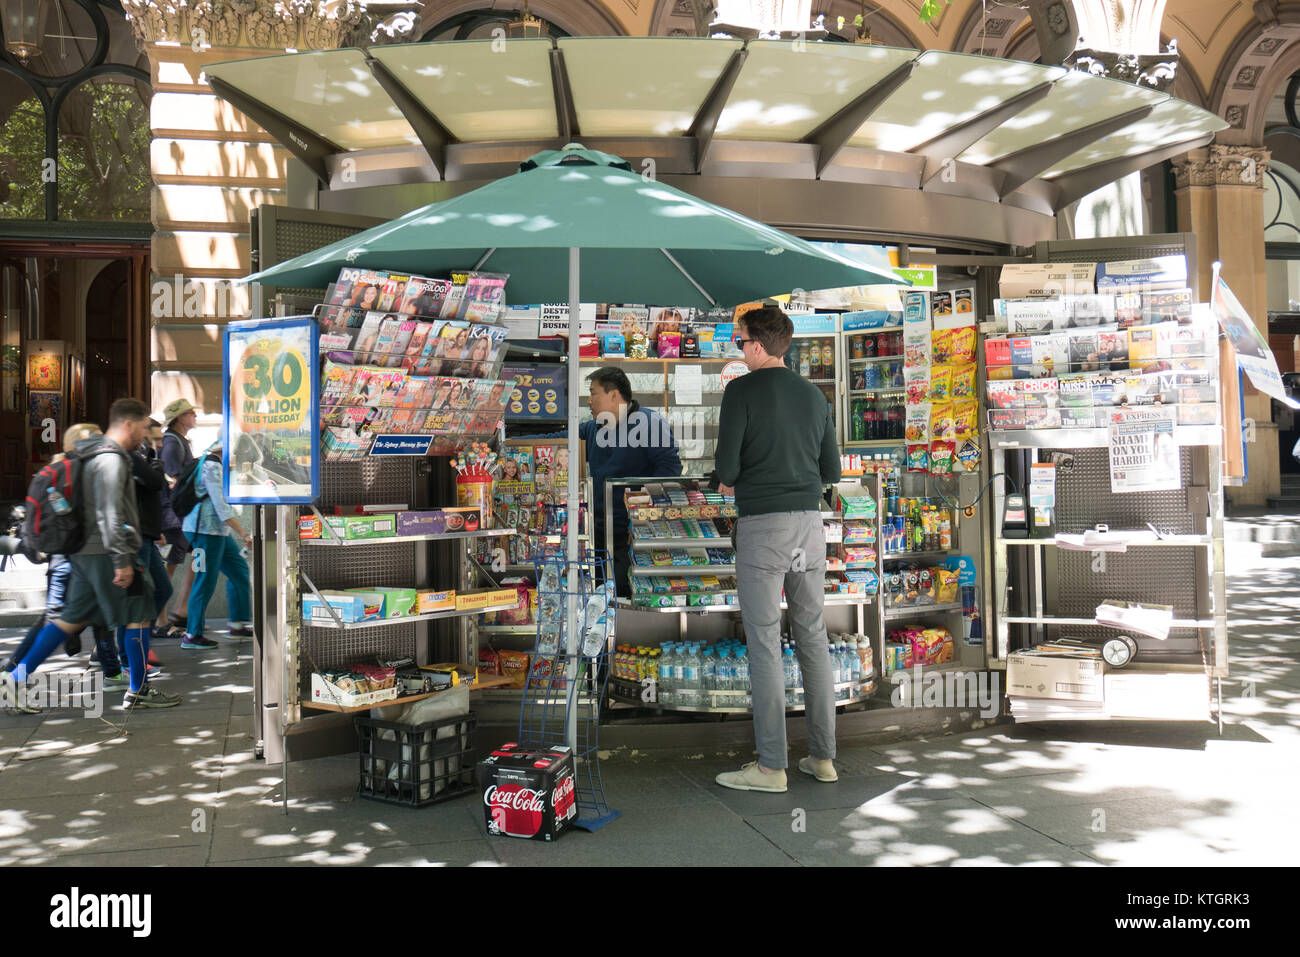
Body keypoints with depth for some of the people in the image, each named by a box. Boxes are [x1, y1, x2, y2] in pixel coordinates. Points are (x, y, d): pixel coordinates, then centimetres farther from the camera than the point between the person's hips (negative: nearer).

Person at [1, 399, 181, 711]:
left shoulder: (95, 456, 17)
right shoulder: (111, 459, -16)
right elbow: (110, 515, -22)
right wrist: (123, 561, -23)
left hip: (84, 552, 10)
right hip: (104, 553, -10)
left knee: (73, 617, 14)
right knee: (139, 615, -1)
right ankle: (138, 692, 5)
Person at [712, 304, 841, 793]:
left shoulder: (742, 390, -6)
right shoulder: (813, 394, 11)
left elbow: (726, 466, -12)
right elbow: (832, 470, 13)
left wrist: (729, 484, 10)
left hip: (761, 522, -6)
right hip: (810, 522, 6)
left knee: (764, 642, -1)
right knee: (813, 636, 11)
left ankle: (770, 766, 2)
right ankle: (823, 756, 17)